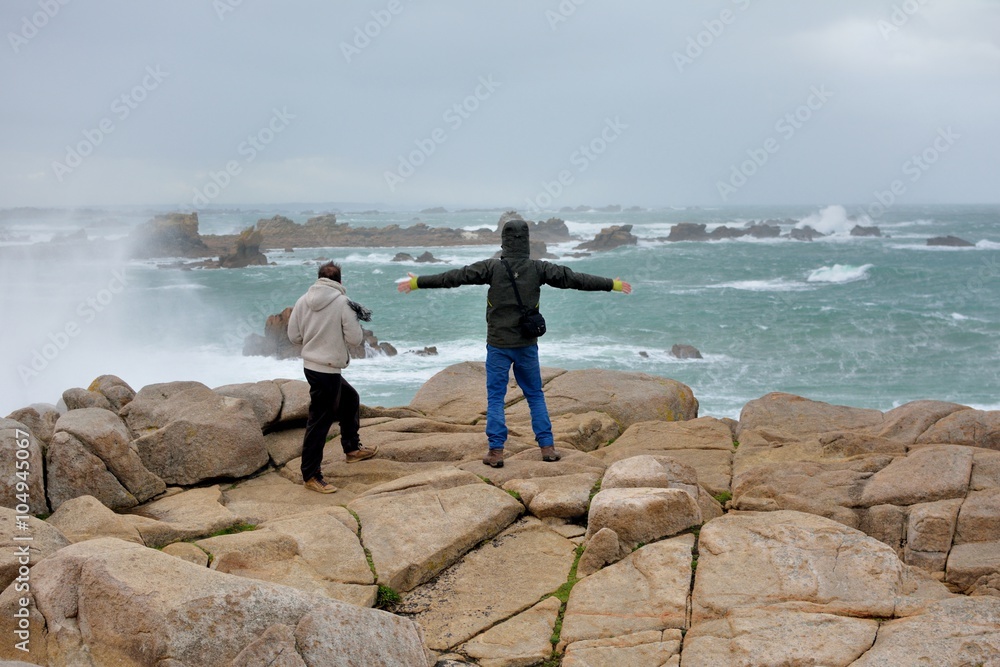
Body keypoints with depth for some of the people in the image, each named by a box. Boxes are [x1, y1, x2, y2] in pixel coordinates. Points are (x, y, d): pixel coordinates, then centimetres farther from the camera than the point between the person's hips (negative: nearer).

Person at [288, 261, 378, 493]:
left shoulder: (303, 300, 0)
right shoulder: (342, 302, -16)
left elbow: (294, 336, 5)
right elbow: (355, 338, -13)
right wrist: (354, 320, 6)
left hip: (311, 365, 8)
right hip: (328, 369, -8)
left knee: (350, 398, 27)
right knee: (319, 421, -1)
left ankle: (352, 449, 38)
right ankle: (310, 476, 5)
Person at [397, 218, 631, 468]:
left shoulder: (492, 268, -10)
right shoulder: (538, 269, -5)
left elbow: (453, 277, -7)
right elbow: (574, 279, 1)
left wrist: (417, 282, 3)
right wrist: (613, 285, 10)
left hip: (498, 345, -2)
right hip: (527, 345, 2)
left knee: (495, 397, 4)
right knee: (535, 395, 14)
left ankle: (496, 452, 1)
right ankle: (547, 447, 12)